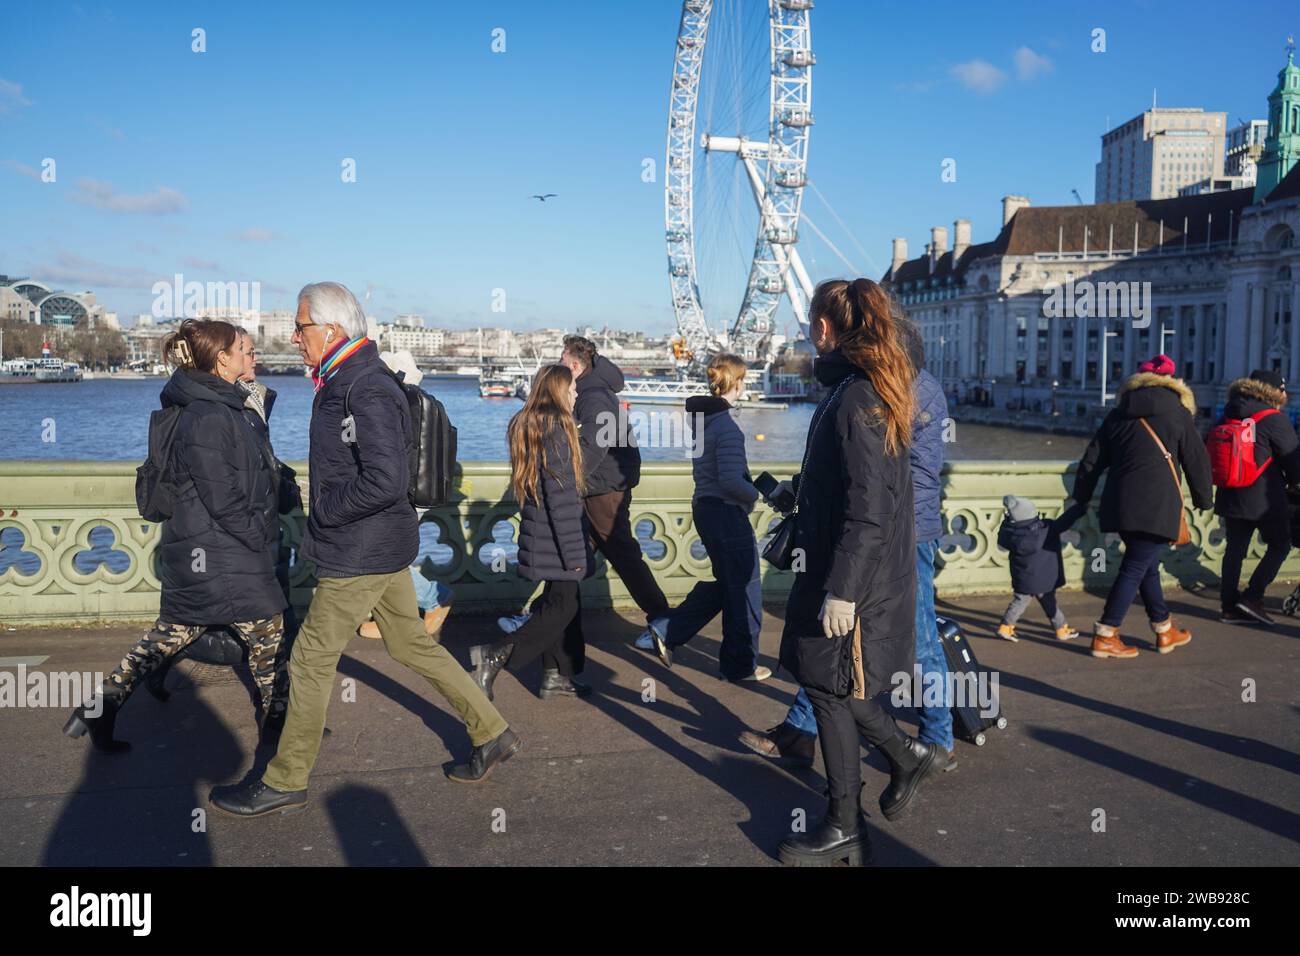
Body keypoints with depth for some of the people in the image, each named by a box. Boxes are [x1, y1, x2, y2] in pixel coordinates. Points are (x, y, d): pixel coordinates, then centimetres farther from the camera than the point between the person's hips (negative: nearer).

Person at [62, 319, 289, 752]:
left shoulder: (218, 407, 12)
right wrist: (264, 540, -13)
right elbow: (223, 502, -22)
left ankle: (98, 710, 20)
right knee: (269, 637, 7)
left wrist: (267, 536, 12)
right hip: (223, 559, -10)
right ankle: (278, 720, 22)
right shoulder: (209, 418, -20)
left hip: (193, 554, 10)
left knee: (168, 636, 17)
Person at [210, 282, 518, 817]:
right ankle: (491, 733, 25)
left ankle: (285, 783, 18)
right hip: (380, 548, 10)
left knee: (311, 660, 2)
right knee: (411, 645, 16)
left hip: (360, 555, -10)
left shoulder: (366, 392, -21)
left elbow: (386, 480, -31)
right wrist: (323, 518, 13)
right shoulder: (345, 381, 11)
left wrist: (325, 510, -17)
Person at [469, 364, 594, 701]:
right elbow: (562, 496, -21)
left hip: (537, 531, 9)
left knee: (563, 601, 15)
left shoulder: (526, 425, 11)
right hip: (555, 537, -9)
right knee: (562, 607, -3)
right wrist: (574, 551, -18)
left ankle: (556, 675, 20)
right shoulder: (556, 428, -17)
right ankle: (496, 655, -8)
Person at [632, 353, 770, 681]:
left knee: (723, 583, 21)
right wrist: (756, 494, -9)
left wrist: (746, 476, 11)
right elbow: (731, 481, -26)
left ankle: (663, 631, 18)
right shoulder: (727, 426, -20)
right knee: (745, 590, 6)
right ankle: (740, 664, 18)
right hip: (727, 513, -9)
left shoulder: (700, 417, 8)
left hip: (704, 507, 9)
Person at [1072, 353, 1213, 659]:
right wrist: (1203, 500, 19)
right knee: (1136, 568, -2)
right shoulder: (1178, 414, 3)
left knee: (1146, 566, 18)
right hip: (1156, 506, -5)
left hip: (1120, 504, 5)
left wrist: (1081, 498, 22)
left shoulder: (1118, 415, 13)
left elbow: (1092, 460, 14)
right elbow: (1197, 461, 6)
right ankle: (1105, 636, -3)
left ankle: (1165, 631, 29)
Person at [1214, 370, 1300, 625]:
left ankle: (1230, 606, 11)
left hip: (1230, 497, 6)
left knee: (1234, 549, 9)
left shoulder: (1227, 417, 8)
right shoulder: (1275, 420, -11)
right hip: (1265, 499, -6)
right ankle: (1252, 597, 0)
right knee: (1279, 546, 9)